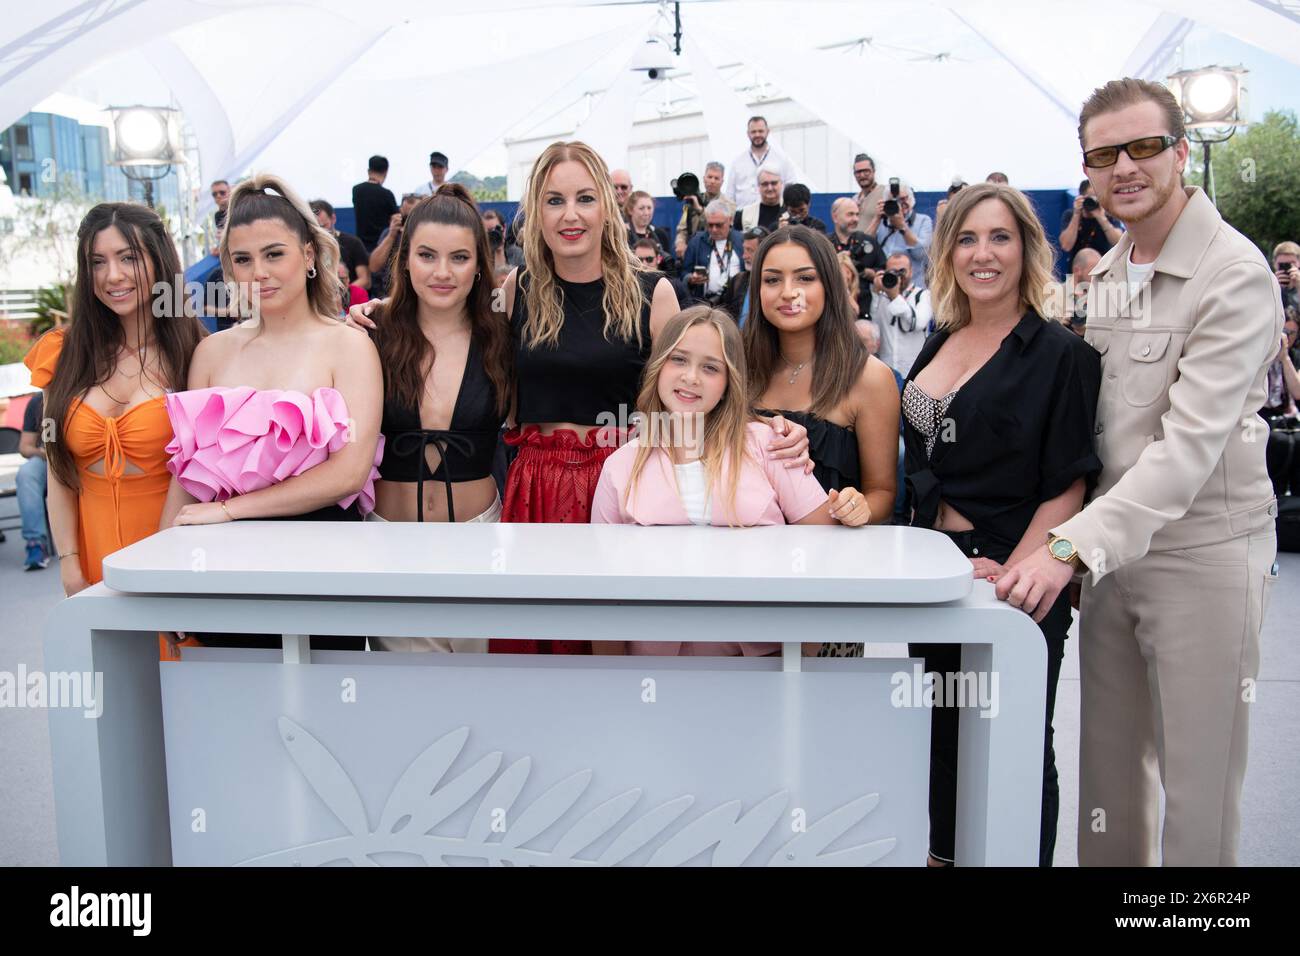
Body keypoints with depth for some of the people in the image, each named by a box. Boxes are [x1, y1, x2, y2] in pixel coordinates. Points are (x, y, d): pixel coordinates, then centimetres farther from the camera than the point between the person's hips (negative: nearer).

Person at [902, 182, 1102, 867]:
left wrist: (1013, 571, -23)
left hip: (1014, 578, -6)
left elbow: (1067, 487, -13)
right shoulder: (938, 346, 9)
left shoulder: (1060, 354, -9)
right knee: (943, 732, 19)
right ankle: (944, 849, 37)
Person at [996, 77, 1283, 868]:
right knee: (1106, 766, 13)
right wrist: (1077, 544, 4)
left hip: (1203, 552, -6)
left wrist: (1074, 545, -28)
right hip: (1111, 548, 7)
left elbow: (1190, 445, -22)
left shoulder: (1236, 275, -13)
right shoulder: (1109, 272, 11)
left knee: (1198, 786, 4)